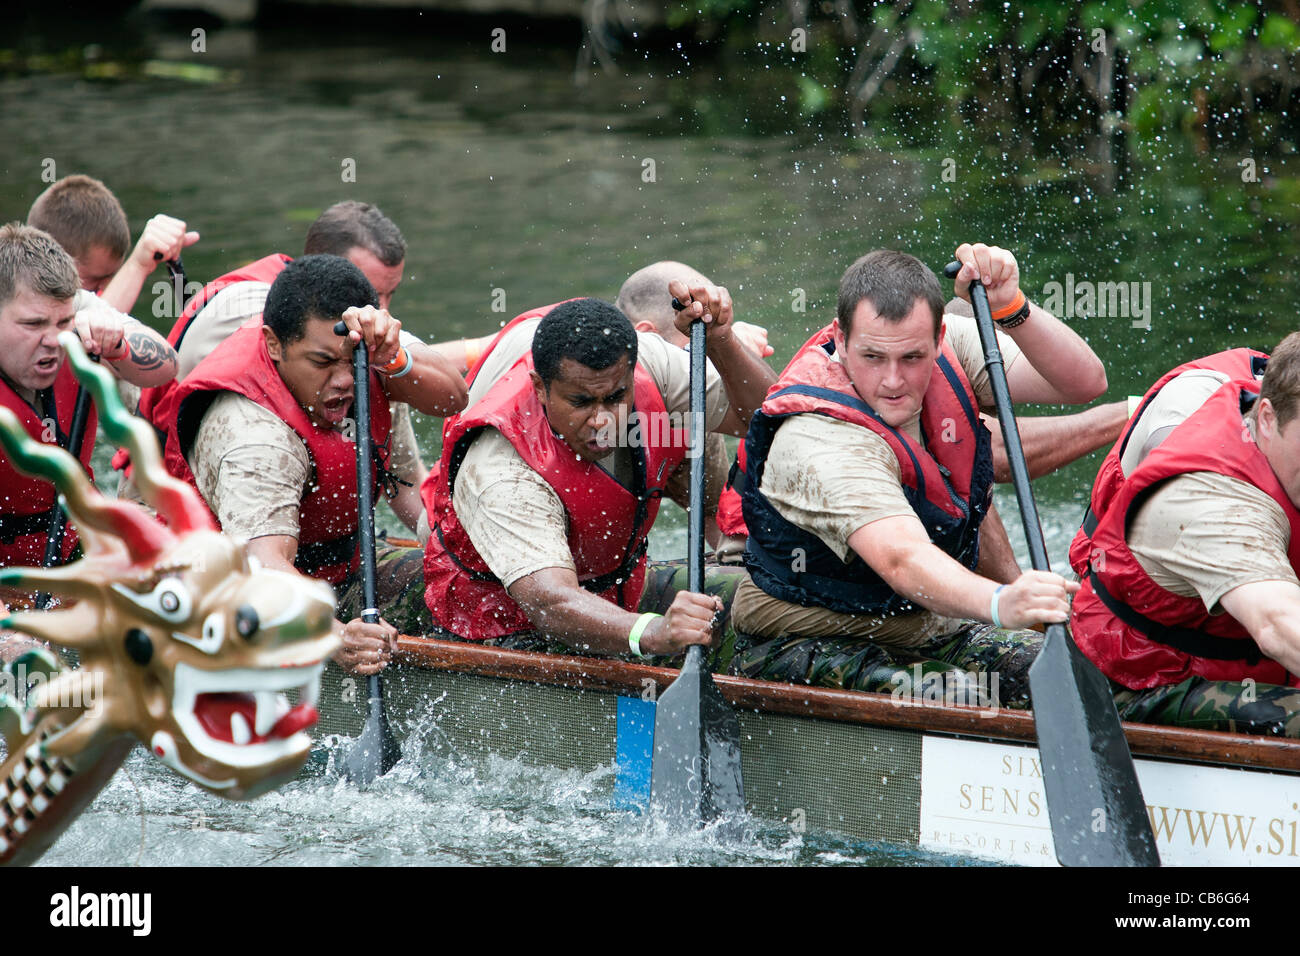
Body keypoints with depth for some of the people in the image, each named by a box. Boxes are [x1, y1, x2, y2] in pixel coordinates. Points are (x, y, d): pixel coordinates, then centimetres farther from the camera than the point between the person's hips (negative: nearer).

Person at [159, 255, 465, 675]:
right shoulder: (254, 436, -36)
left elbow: (449, 397, -21)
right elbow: (265, 561, -49)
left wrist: (392, 359, -43)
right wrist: (333, 637, -69)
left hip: (337, 569, 6)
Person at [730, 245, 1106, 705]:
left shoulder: (949, 346, -9)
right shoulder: (815, 443, -32)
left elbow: (1084, 382, -10)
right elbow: (902, 559, -48)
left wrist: (1009, 307, -26)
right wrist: (1000, 604, -66)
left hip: (933, 630, 7)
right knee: (956, 699, -35)